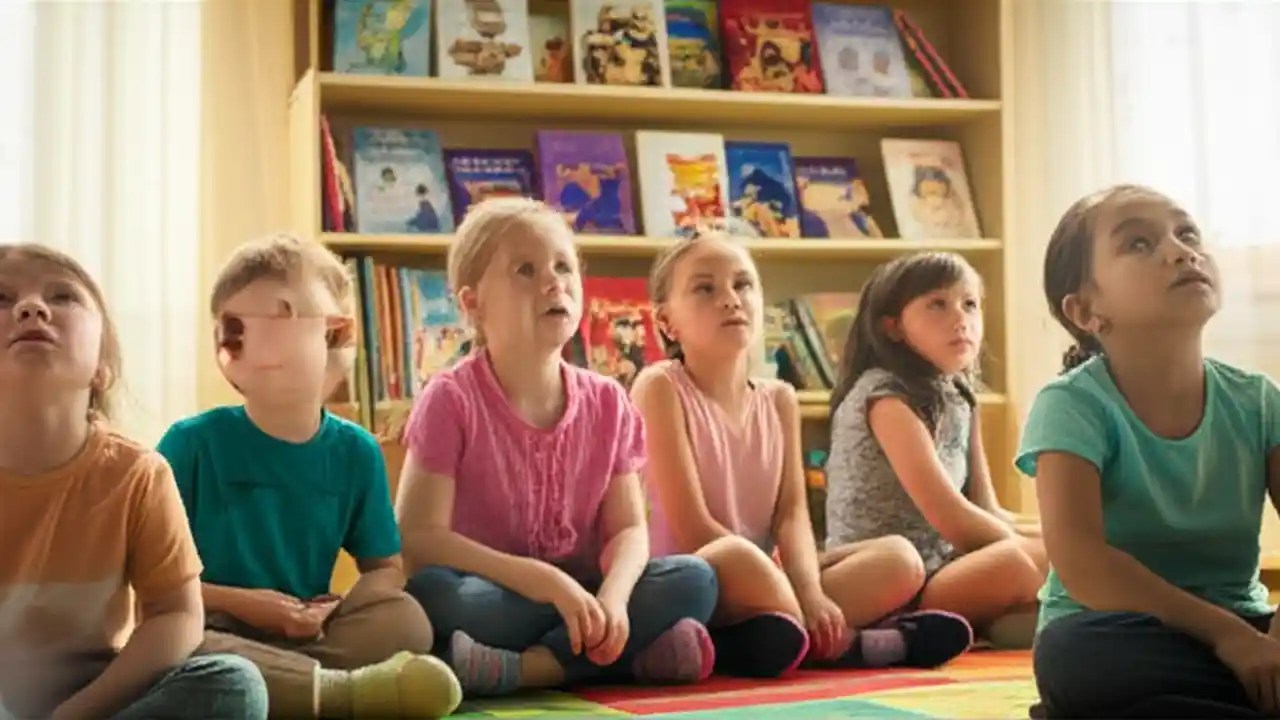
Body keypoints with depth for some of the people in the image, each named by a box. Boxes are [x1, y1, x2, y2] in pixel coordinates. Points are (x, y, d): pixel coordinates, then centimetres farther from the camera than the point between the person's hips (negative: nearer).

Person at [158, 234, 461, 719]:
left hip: (307, 636, 2)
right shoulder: (193, 442, -4)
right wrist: (236, 602, -16)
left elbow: (385, 568, 7)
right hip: (215, 630, -2)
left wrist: (332, 611, -14)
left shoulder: (355, 452, 3)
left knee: (406, 619, -23)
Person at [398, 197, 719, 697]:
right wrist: (547, 583, -26)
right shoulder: (451, 398, -12)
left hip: (579, 594, 4)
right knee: (431, 595, -36)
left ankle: (523, 668, -25)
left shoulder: (606, 402, 2)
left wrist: (611, 598, -24)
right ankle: (633, 657, -26)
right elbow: (417, 537, -18)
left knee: (694, 580, -19)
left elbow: (628, 528, 0)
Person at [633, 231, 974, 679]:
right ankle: (845, 644, -13)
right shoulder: (661, 387, -9)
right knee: (737, 560, -38)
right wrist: (796, 593, -19)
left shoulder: (779, 399, 9)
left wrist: (809, 591, -20)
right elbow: (691, 525, -15)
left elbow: (792, 513, 1)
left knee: (899, 559, -7)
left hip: (765, 581, 7)